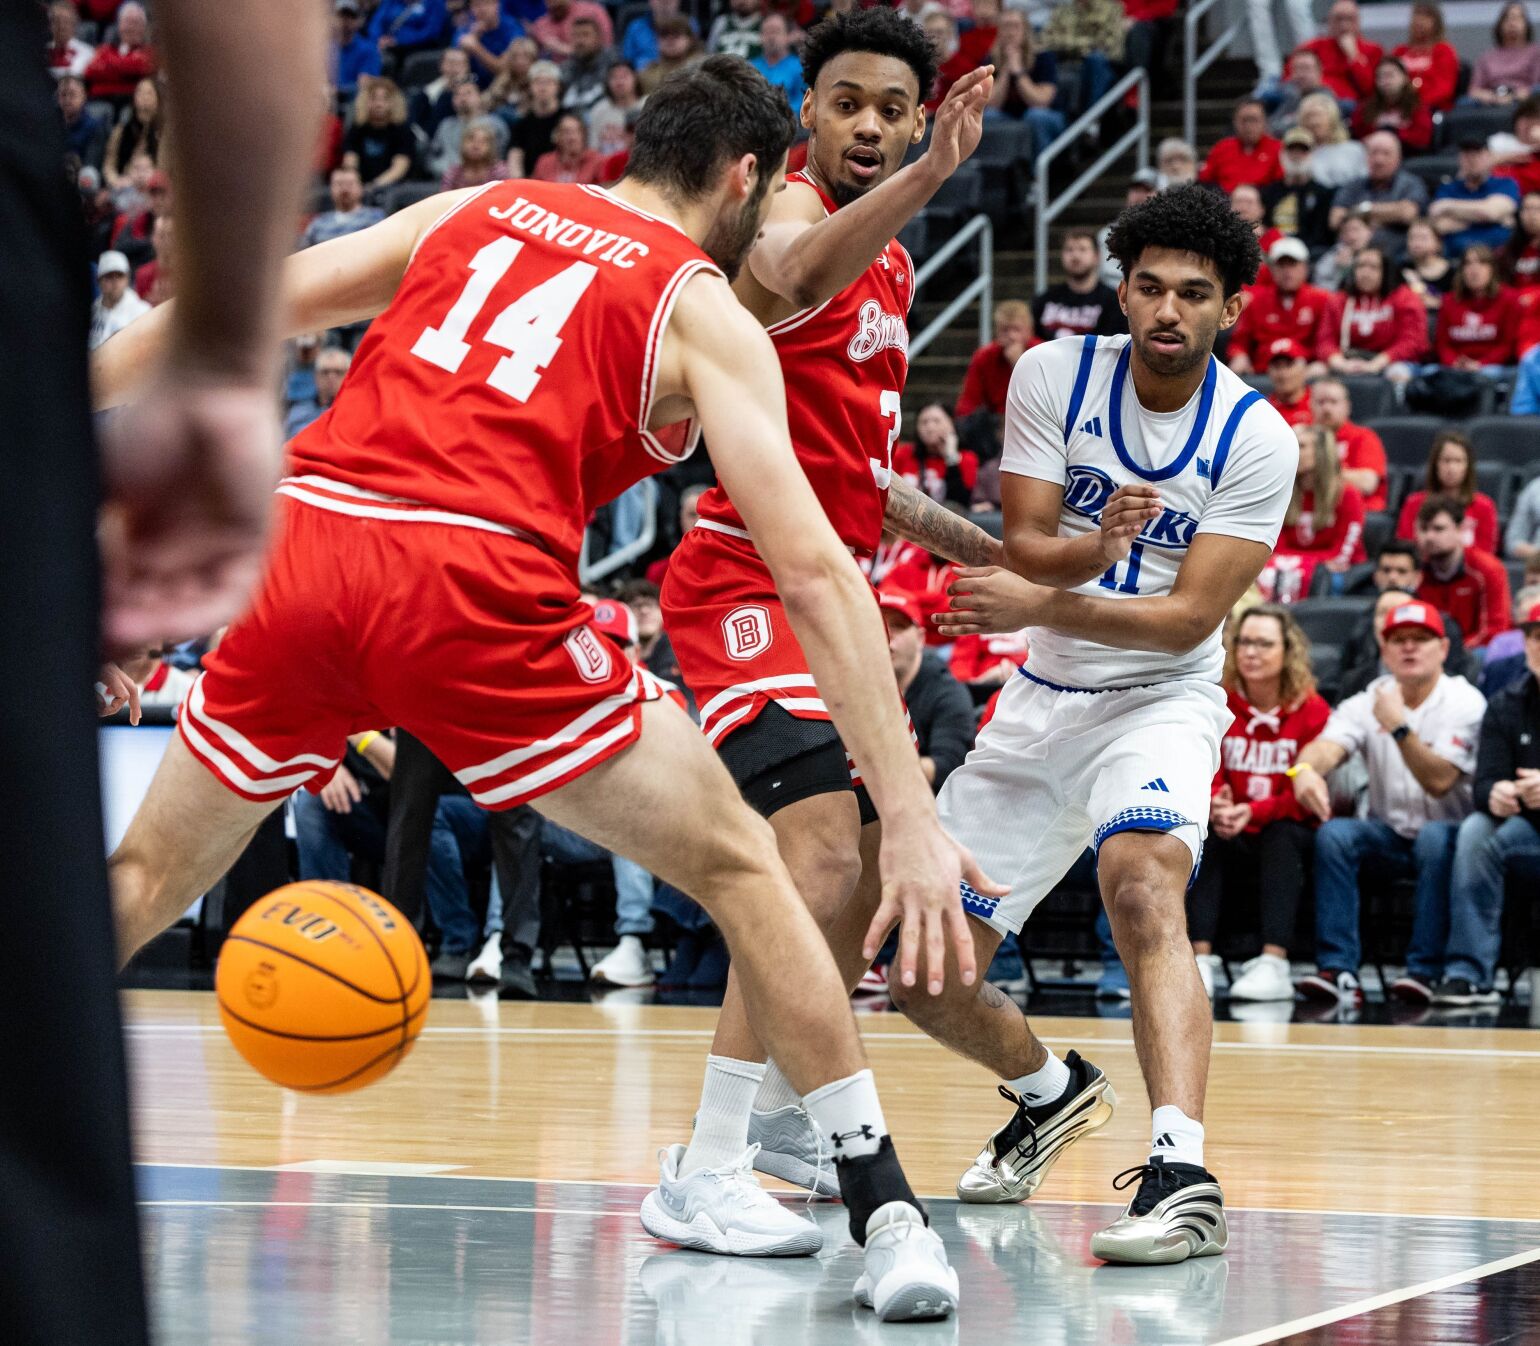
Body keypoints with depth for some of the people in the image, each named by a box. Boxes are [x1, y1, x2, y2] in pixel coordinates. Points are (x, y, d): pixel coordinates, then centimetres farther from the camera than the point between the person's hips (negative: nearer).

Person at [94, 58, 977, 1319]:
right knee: (737, 866, 11)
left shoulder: (475, 211, 24)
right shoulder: (703, 310, 12)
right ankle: (887, 1217, 4)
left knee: (145, 879, 24)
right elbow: (812, 570, 2)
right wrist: (911, 816, -1)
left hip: (304, 544, 4)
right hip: (475, 587, -4)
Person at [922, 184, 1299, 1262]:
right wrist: (1100, 546, -34)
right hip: (1039, 704, 4)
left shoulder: (1257, 438, -14)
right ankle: (1050, 1093, 36)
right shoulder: (1054, 375, -7)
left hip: (1159, 701, -4)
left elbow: (1192, 617, -19)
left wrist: (1040, 603, -33)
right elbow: (1026, 547, -12)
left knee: (1144, 890, -35)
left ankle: (1183, 1175, -46)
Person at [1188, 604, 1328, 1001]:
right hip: (1230, 848, 2)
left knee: (1282, 833, -34)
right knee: (1204, 834, -29)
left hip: (1289, 839, -2)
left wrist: (1253, 813, -29)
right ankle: (1201, 957, -41)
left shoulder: (1312, 710, -5)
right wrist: (1215, 808, -29)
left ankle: (1274, 964, -43)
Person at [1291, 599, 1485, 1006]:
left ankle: (1424, 970, -35)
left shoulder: (1464, 702, -9)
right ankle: (1337, 970, -31)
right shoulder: (1369, 701, 2)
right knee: (1333, 833, -25)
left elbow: (1439, 781, -21)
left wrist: (1399, 727, -32)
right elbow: (1328, 746, -18)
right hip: (1389, 836, 3)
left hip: (1448, 831, -3)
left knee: (1436, 838, -36)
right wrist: (1306, 768, -42)